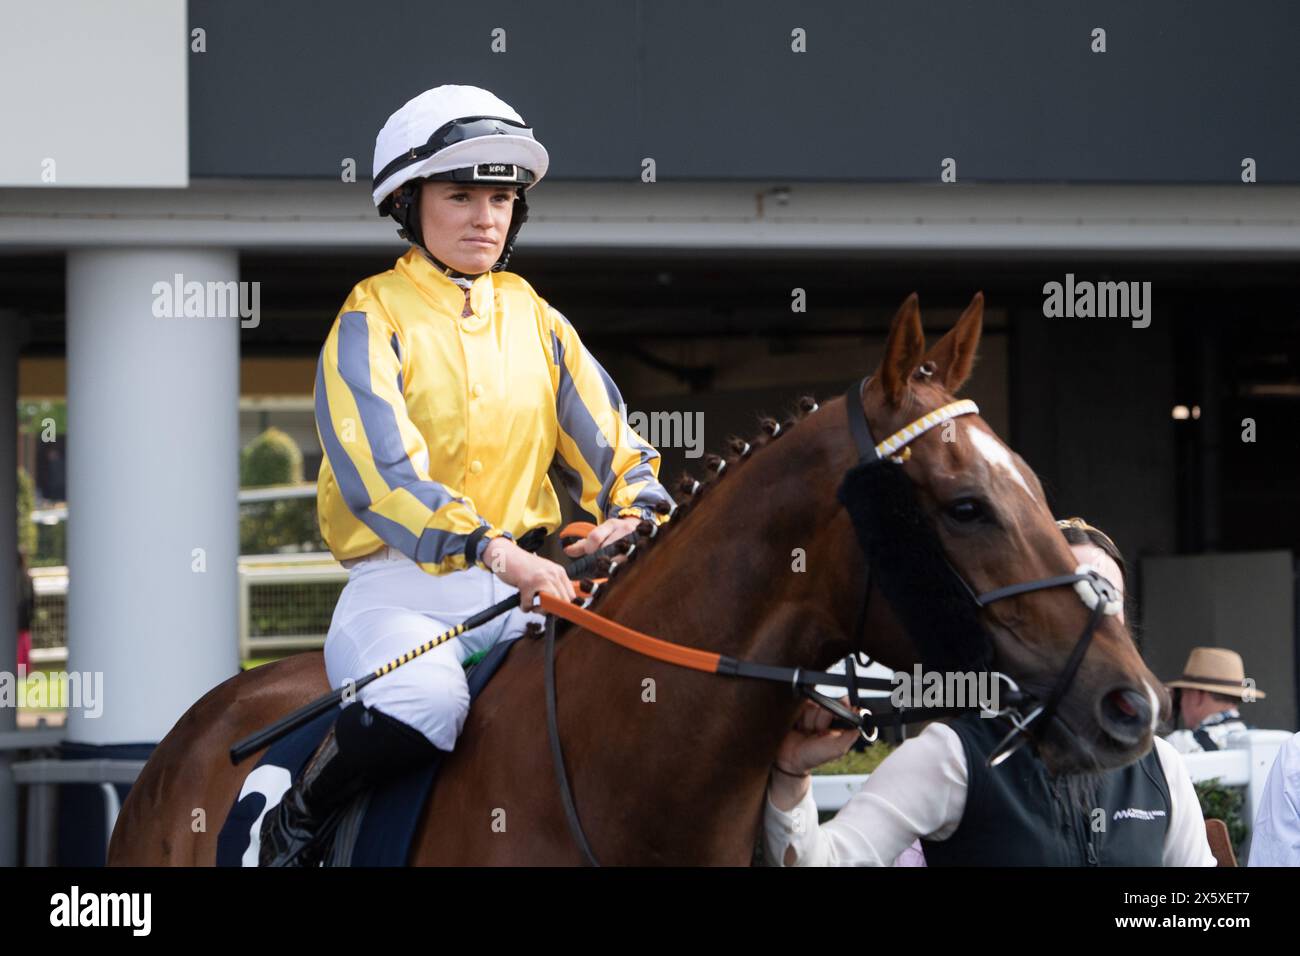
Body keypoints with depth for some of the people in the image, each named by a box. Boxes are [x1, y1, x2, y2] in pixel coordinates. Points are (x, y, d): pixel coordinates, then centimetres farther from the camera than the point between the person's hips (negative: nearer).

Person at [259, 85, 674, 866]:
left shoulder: (535, 319, 15)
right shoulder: (373, 320, -2)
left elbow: (609, 442, 11)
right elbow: (378, 470, -18)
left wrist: (636, 516, -14)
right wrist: (492, 550, -34)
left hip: (525, 585, 5)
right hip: (401, 582, -5)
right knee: (420, 705, -37)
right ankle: (289, 830, -10)